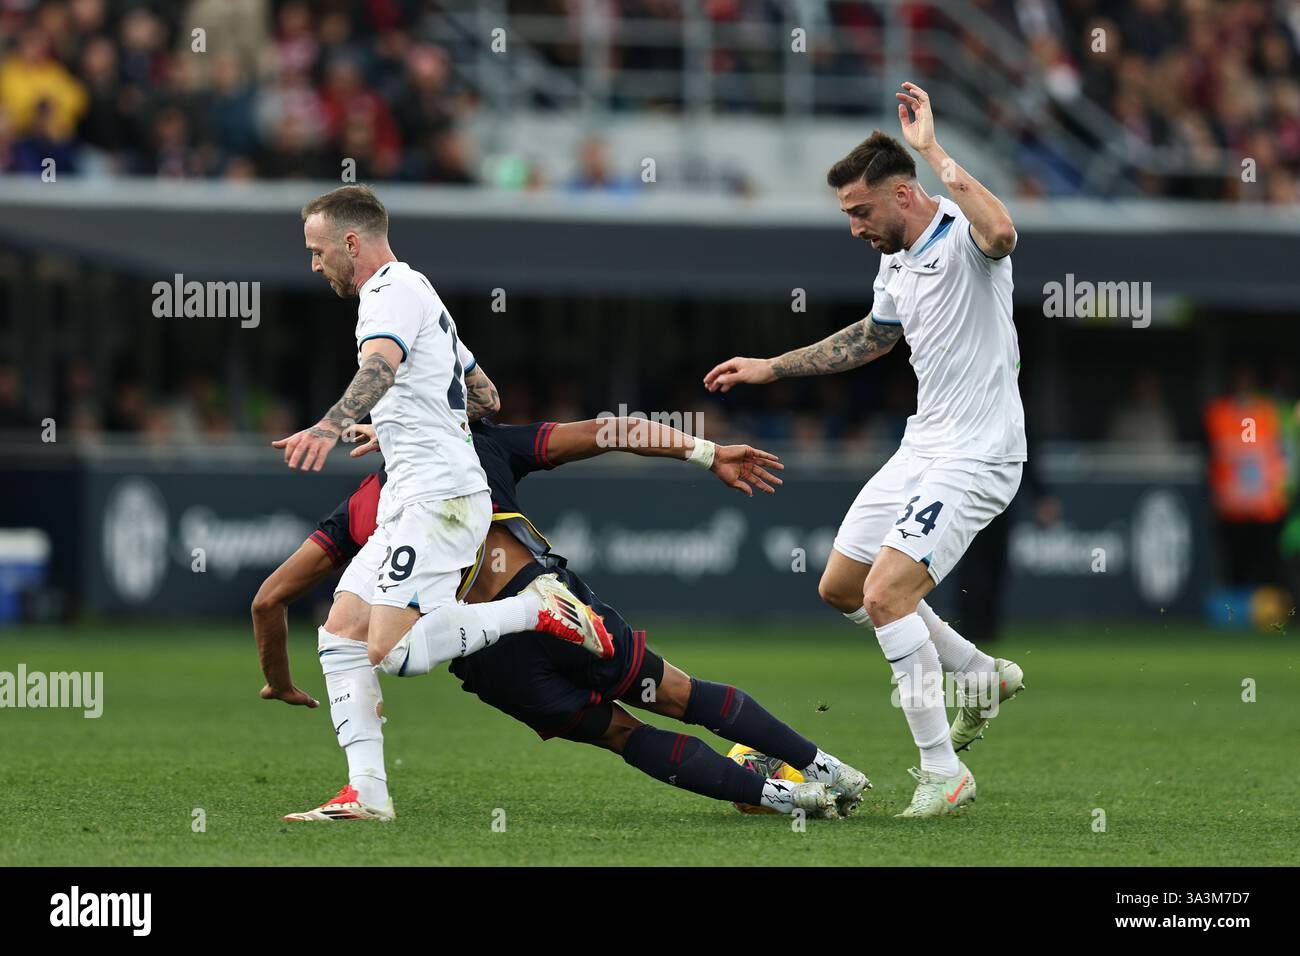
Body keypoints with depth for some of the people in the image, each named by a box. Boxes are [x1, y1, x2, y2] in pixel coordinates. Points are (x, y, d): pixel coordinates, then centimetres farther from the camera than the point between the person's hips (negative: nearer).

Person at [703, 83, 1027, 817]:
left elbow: (1000, 232, -44)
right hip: (922, 447, 10)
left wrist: (933, 150, -37)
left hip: (977, 456, -10)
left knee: (886, 593, -21)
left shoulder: (964, 237, -17)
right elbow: (875, 335, 30)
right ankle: (980, 675, 33)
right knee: (841, 588, 17)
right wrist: (771, 368, 29)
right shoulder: (897, 258, 10)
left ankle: (943, 770, -12)